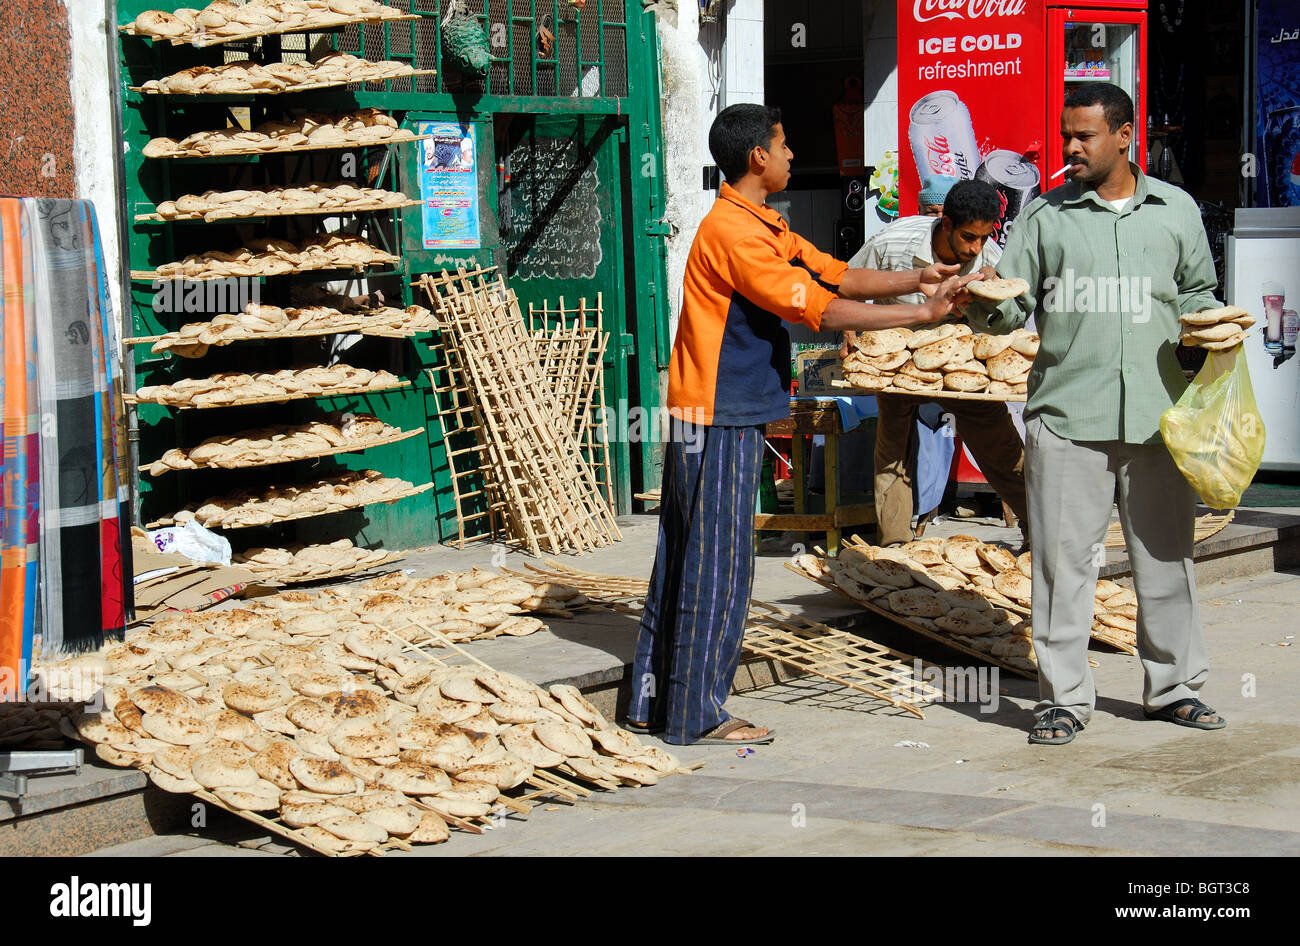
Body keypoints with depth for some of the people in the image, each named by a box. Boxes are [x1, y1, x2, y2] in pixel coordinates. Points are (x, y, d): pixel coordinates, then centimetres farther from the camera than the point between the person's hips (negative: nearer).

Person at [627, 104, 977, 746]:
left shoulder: (763, 228, 16)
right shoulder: (734, 231, -17)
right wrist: (923, 315, -16)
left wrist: (915, 280, 2)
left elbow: (835, 275, 14)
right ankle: (696, 716, 3)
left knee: (683, 560, 13)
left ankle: (653, 703, 19)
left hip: (701, 420, 10)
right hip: (720, 421, -10)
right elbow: (819, 309, -20)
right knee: (717, 567, -4)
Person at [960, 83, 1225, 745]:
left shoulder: (1175, 210, 11)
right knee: (1063, 556, -2)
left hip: (1158, 413, 1)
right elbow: (1013, 303, 3)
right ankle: (1064, 696, 8)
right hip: (1066, 415, -1)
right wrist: (980, 301, -18)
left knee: (1165, 552, 9)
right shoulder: (1045, 215, 6)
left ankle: (1173, 685, 23)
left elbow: (1197, 292, 21)